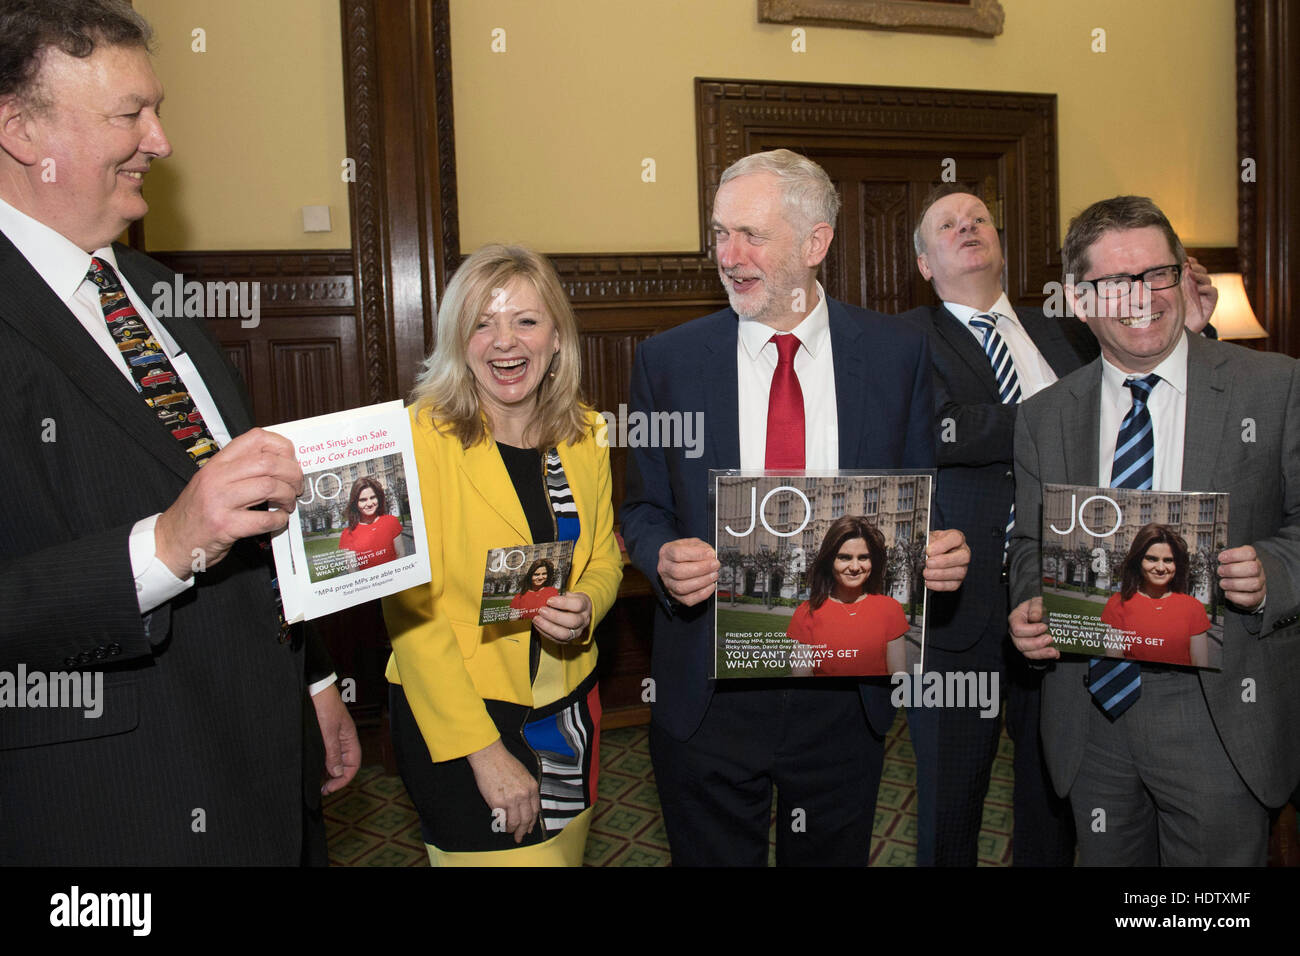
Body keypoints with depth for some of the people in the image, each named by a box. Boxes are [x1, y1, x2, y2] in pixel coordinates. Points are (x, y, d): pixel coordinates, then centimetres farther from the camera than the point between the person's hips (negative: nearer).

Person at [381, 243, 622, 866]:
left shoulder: (586, 435, 2)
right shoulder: (422, 436, -15)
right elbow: (411, 609, -16)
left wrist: (586, 608, -12)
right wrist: (485, 751, -17)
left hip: (568, 708, 6)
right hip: (452, 713, -5)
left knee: (563, 853, 19)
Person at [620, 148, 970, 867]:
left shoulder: (897, 354, -2)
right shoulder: (665, 360, -2)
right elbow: (643, 509, 4)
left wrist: (942, 550, -15)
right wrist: (662, 557, -18)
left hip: (847, 693, 1)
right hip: (707, 692, 0)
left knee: (833, 855, 20)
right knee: (712, 857, 17)